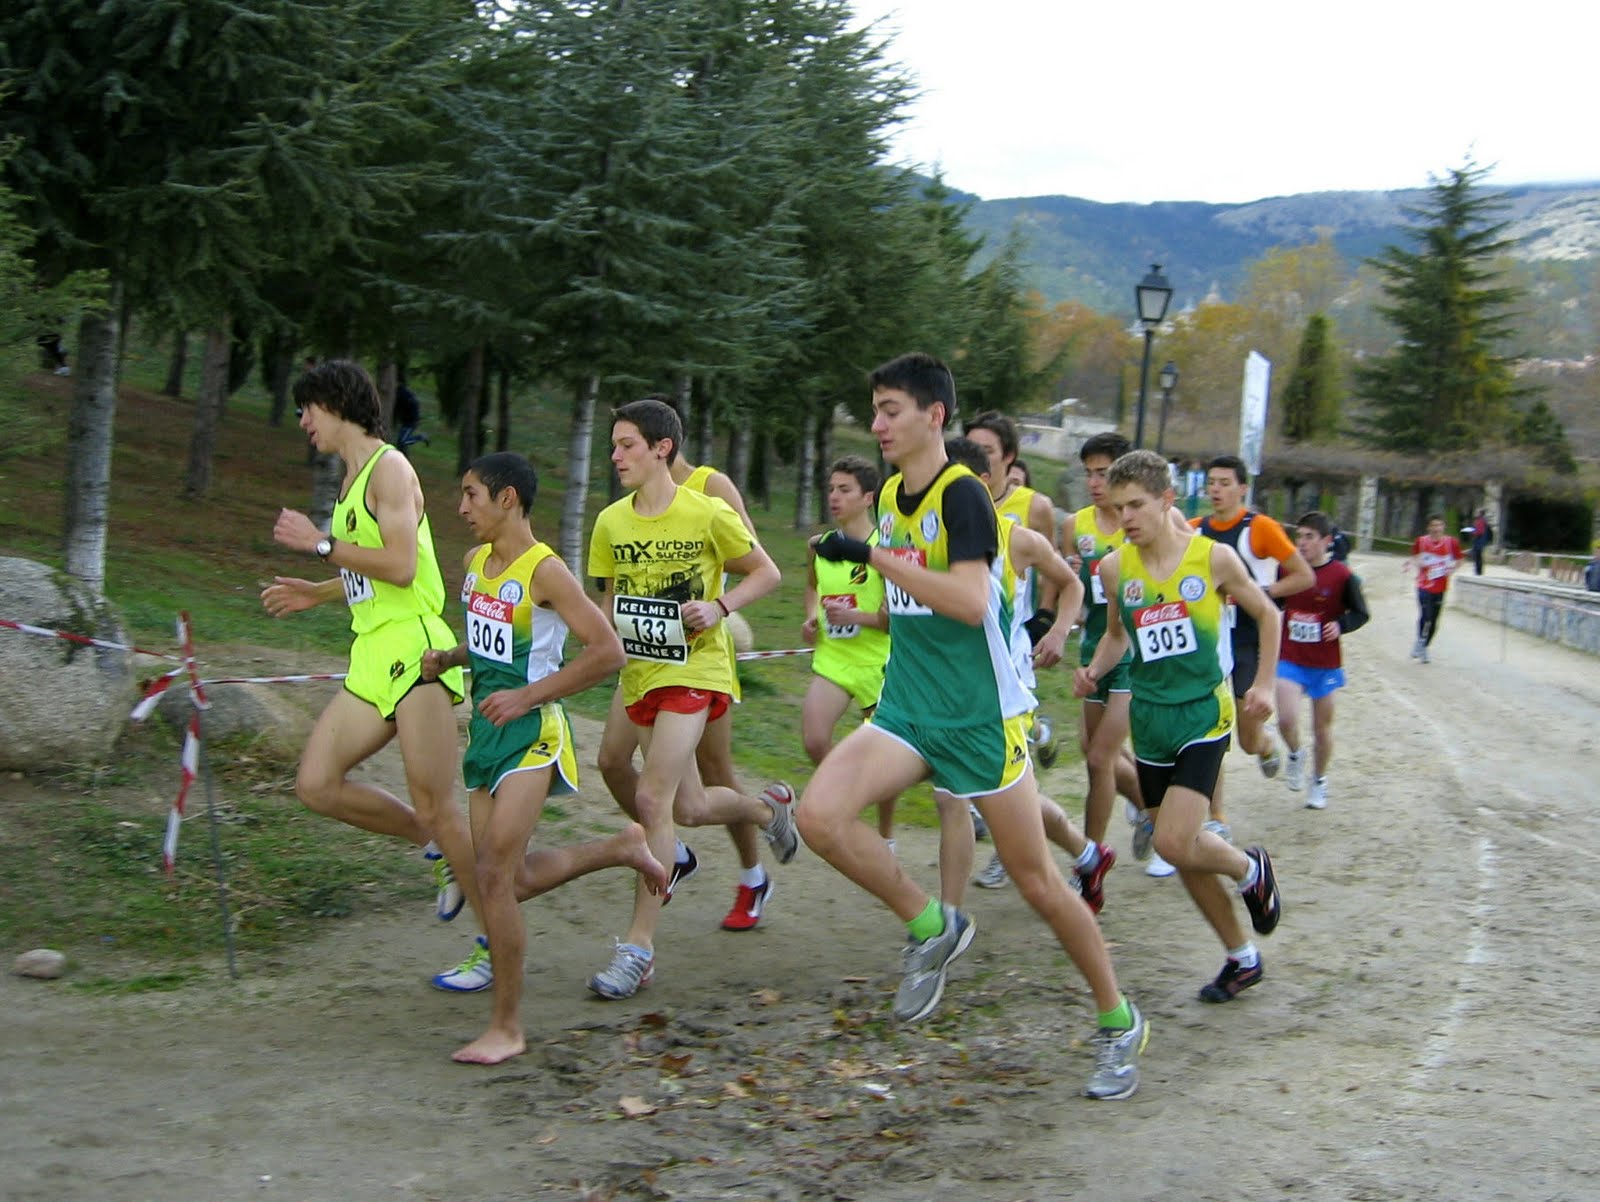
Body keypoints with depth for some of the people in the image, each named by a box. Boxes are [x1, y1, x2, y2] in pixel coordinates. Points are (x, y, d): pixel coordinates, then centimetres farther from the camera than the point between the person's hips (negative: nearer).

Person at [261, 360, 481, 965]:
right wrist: (316, 592, 24)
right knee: (317, 785, 1)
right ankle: (439, 848, 15)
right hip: (373, 658, 9)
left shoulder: (389, 468, -8)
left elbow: (400, 567, -19)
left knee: (434, 806, -9)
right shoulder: (353, 479, 20)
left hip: (413, 648, -9)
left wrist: (321, 544, -13)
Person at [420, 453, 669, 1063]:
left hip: (530, 735, -9)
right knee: (516, 878, 14)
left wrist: (528, 695, -19)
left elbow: (607, 651, -18)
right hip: (487, 730, 9)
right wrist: (446, 659, 5)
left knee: (492, 875, -14)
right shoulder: (476, 561, 10)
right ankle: (623, 847, 37)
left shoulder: (544, 571, -15)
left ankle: (507, 1028, -3)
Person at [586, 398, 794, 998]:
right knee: (690, 807, 13)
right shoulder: (611, 522, 2)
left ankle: (639, 946, -10)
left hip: (695, 671, -6)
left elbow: (766, 573, -1)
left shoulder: (709, 514, -11)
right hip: (640, 674, 6)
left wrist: (720, 607, -17)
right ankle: (769, 806, 47)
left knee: (652, 798, -17)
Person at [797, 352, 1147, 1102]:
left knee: (1036, 880, 3)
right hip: (907, 709, 7)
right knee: (819, 815, -17)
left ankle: (1118, 1024, 23)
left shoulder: (961, 494, -15)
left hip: (980, 716, -7)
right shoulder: (889, 496, 8)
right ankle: (930, 928, 5)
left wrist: (873, 556, -29)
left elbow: (970, 600, -31)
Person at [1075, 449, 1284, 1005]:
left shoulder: (1214, 557, -10)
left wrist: (1263, 684, -1)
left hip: (1203, 713, -4)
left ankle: (1251, 869, 16)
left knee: (1174, 844, -17)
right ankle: (1242, 958, 27)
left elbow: (1267, 615, 6)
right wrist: (1094, 671, -4)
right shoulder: (1115, 568, -2)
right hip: (1149, 718, 4)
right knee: (1184, 850, 9)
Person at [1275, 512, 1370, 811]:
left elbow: (1360, 613, -2)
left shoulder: (1342, 576, -12)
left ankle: (1319, 781, 34)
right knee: (1287, 720, -16)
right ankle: (1295, 755, 19)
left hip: (1325, 664, -1)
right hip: (1290, 660, 1)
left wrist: (1341, 624, -21)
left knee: (1322, 728, 11)